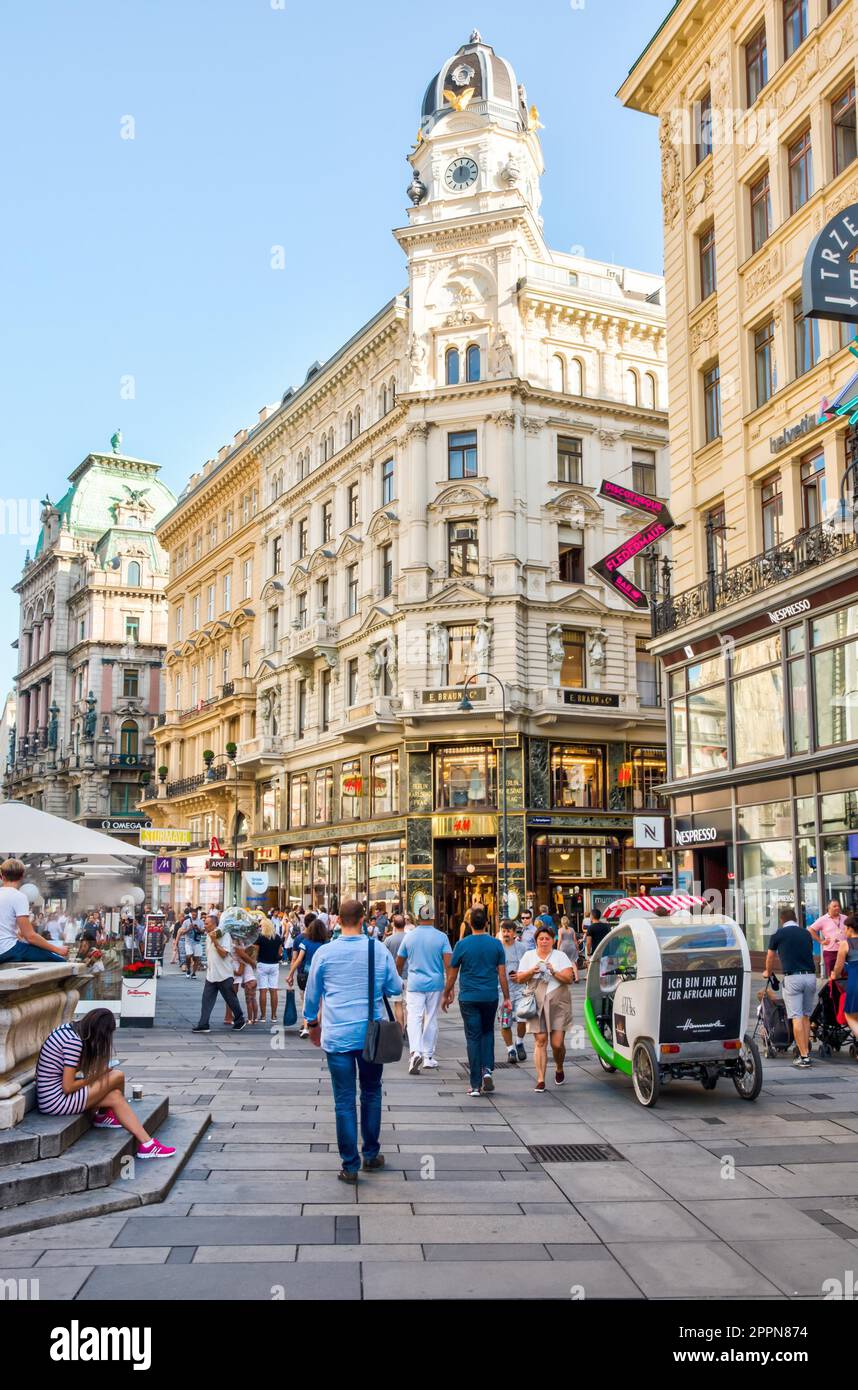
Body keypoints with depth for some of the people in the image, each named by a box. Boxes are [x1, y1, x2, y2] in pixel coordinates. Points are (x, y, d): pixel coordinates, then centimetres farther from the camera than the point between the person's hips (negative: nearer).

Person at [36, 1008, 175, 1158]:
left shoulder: (67, 1029, 6)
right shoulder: (74, 1041, -23)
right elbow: (68, 1087, -22)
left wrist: (96, 1071, 2)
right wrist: (94, 1078, -6)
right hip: (57, 1101, -10)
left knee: (116, 1097, 6)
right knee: (118, 1077, -10)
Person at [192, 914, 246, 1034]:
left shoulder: (224, 935, -13)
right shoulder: (209, 935, 10)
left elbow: (223, 953, -21)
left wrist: (215, 941, -25)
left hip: (224, 975, -7)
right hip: (211, 975, 7)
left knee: (231, 1000, 6)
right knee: (207, 1000, -1)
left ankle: (240, 1021, 22)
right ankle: (203, 1025, -1)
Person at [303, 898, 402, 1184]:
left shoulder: (325, 952, -5)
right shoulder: (379, 950, -4)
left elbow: (312, 993, 6)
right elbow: (396, 989, 5)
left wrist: (312, 1023, 21)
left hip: (337, 1035, -1)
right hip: (373, 1033, 1)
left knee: (344, 1101, 4)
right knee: (371, 1093, 18)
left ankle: (350, 1166, 7)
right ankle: (371, 1154, 27)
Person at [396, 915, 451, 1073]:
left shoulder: (409, 936, 0)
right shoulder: (441, 937, -4)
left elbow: (399, 962, 9)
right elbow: (448, 962, -12)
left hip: (414, 983, 0)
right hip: (435, 984, 1)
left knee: (414, 1018, -5)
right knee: (431, 1019, 12)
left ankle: (415, 1051, -26)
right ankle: (428, 1056, 18)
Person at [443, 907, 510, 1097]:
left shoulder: (462, 944, -5)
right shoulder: (496, 944, -2)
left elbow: (452, 973, 2)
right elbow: (502, 973, 0)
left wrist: (446, 995, 14)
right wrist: (506, 997, 8)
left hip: (468, 998, -1)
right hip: (490, 997, 2)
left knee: (473, 1038, 3)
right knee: (487, 1033, 21)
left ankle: (476, 1085, 3)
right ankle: (487, 1070, 2)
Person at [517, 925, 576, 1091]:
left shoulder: (560, 956, 6)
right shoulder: (528, 956, 11)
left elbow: (569, 979, -3)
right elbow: (520, 979, 8)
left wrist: (554, 972, -18)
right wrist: (531, 972, -10)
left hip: (558, 1004, -1)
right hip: (537, 1004, 1)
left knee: (557, 1043, -4)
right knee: (540, 1041, -7)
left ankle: (559, 1069, 25)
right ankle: (540, 1080, -5)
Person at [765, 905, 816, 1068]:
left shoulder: (779, 934, 4)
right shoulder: (806, 933, 14)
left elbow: (770, 958, 18)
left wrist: (767, 973, 39)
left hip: (792, 977, -4)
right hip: (810, 976, 4)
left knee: (797, 1018, -4)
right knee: (806, 1017, 15)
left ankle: (803, 1056, -7)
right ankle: (806, 1051, 16)